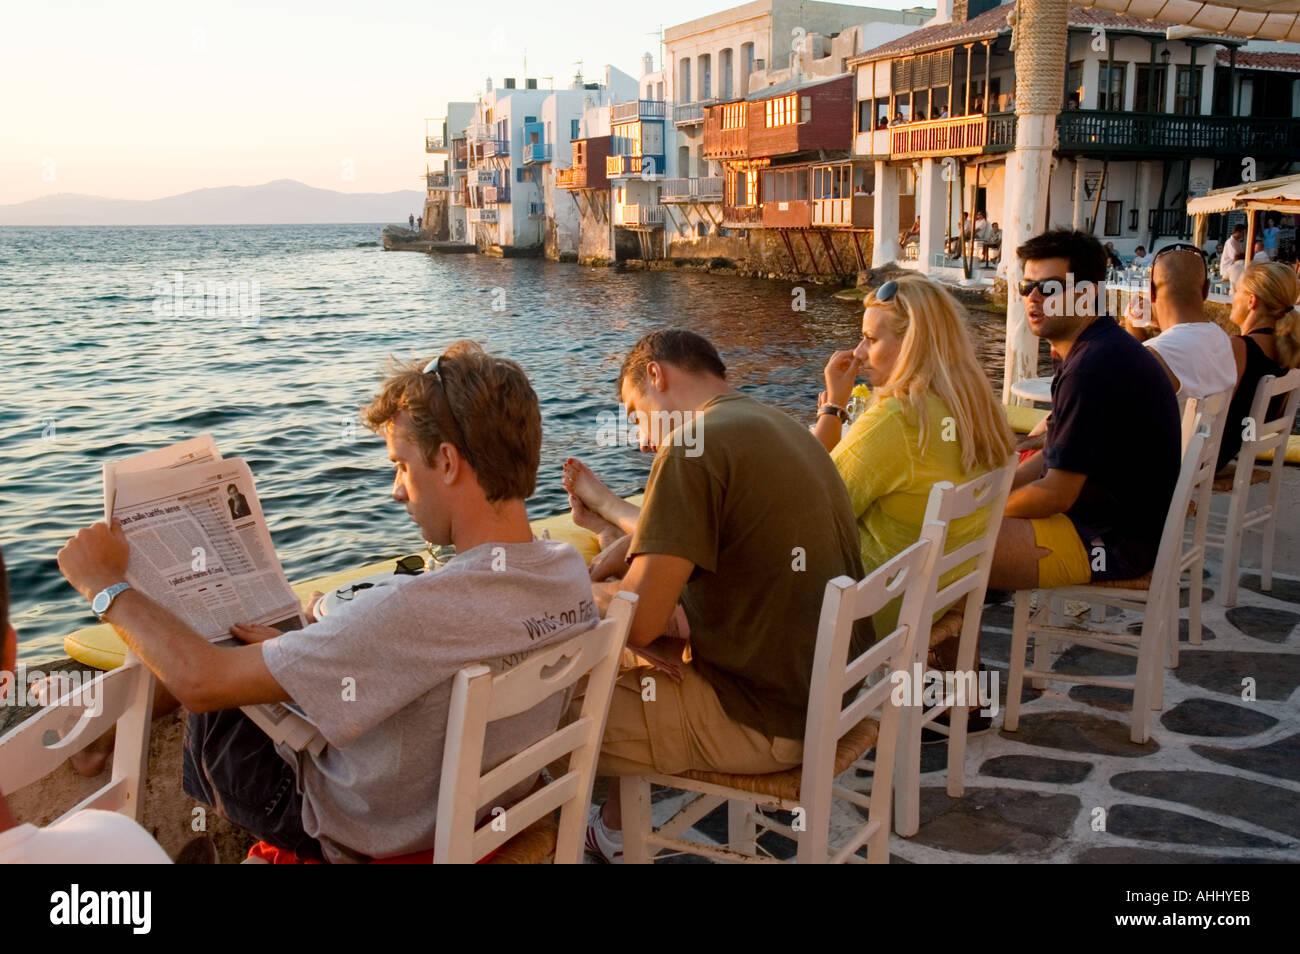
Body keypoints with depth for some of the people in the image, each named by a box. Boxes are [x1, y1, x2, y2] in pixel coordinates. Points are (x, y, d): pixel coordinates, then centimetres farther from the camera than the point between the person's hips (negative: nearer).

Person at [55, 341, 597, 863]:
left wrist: (104, 583, -15)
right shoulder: (569, 572, -15)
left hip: (365, 836, -6)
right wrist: (295, 647, 5)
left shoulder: (427, 609, -40)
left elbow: (200, 681, -32)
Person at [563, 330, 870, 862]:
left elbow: (636, 623, -21)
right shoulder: (779, 426, 11)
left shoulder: (696, 444, -19)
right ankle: (613, 829, 34)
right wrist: (606, 505, 35)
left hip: (768, 718, -10)